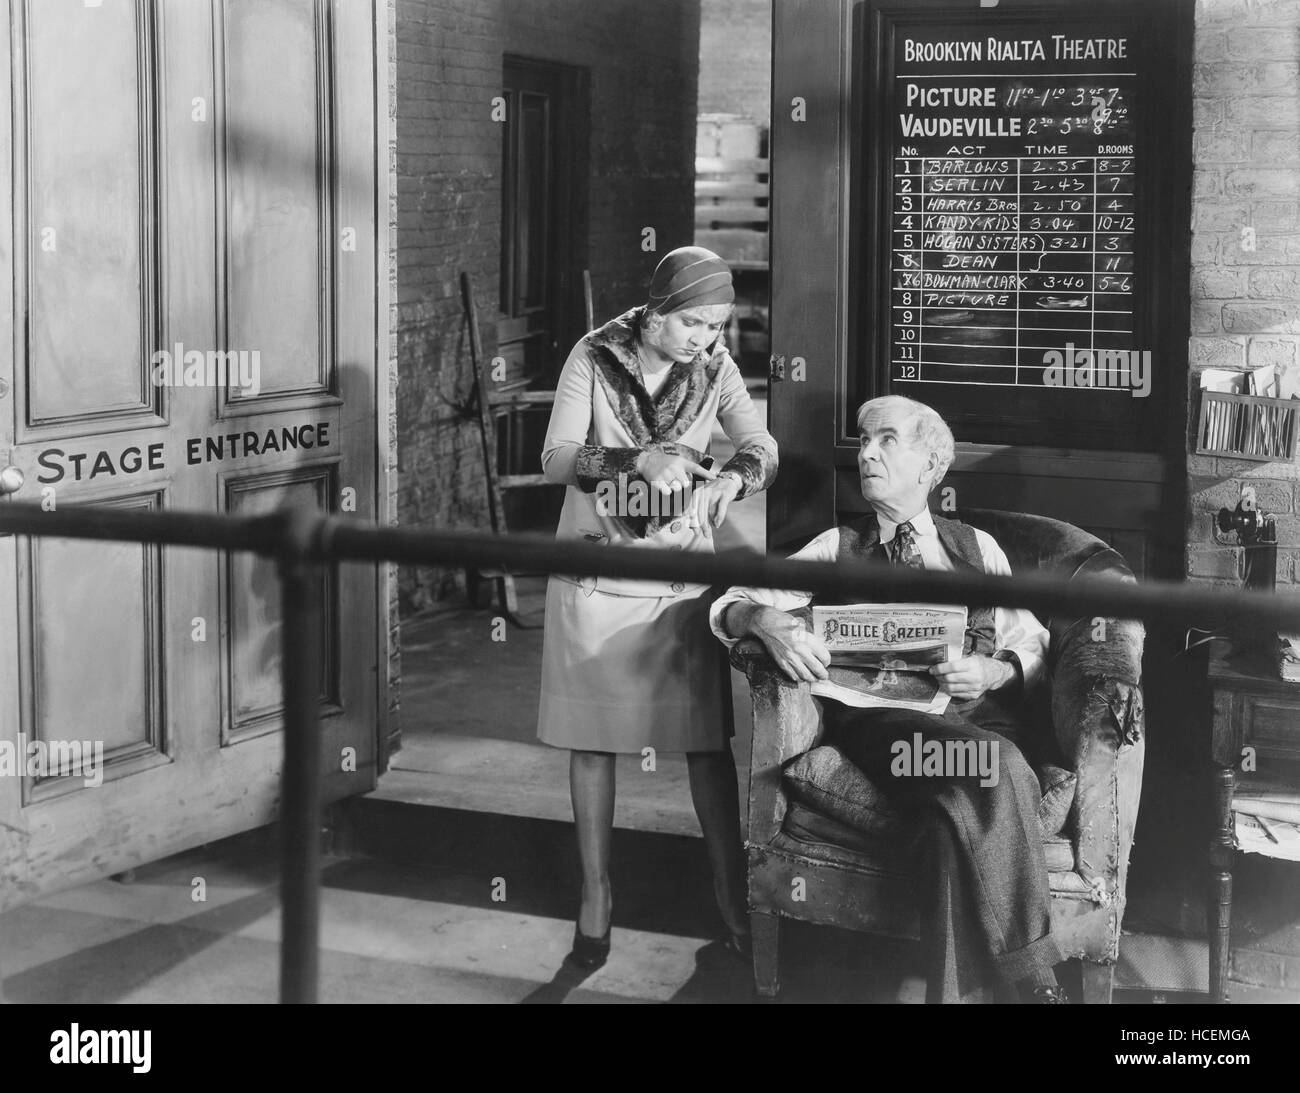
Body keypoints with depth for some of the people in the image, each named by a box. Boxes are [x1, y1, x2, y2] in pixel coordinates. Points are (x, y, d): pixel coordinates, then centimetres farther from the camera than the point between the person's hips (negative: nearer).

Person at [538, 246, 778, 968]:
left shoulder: (716, 367, -1)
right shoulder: (593, 360, -8)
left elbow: (764, 449, -6)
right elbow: (556, 459, -13)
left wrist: (730, 478, -28)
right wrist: (635, 459, -29)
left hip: (683, 578, 1)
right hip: (595, 576, -1)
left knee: (709, 740, 0)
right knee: (592, 739, 5)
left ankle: (735, 901, 9)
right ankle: (597, 895, 18)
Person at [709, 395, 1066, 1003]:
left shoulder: (976, 548, 24)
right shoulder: (837, 547, 22)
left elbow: (1030, 645, 19)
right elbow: (730, 605, 11)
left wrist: (995, 671, -6)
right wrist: (764, 619, -15)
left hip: (973, 714, 1)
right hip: (875, 719, -1)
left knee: (965, 809, -39)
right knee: (992, 769, -36)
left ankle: (960, 991, -32)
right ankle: (1033, 978, -32)